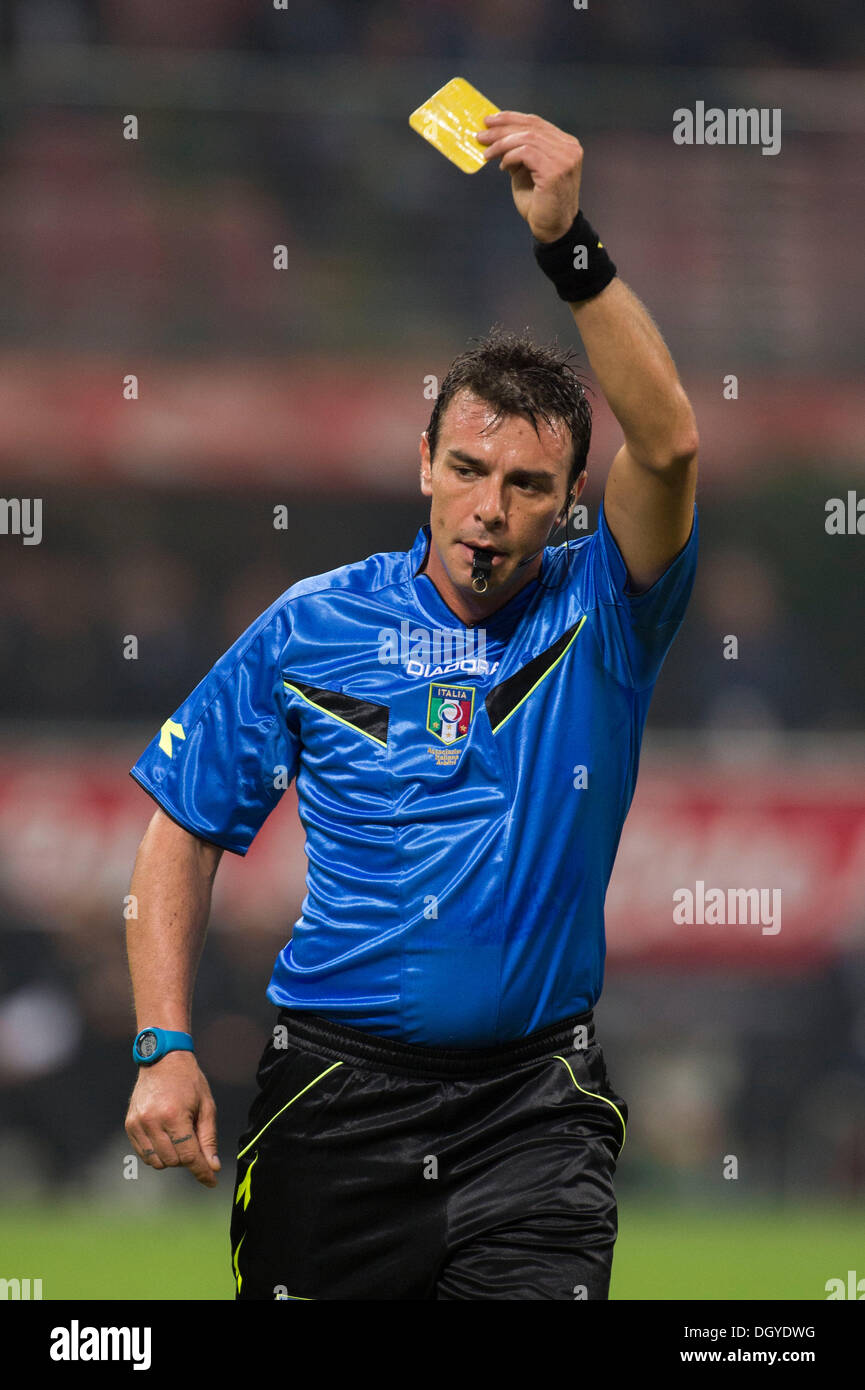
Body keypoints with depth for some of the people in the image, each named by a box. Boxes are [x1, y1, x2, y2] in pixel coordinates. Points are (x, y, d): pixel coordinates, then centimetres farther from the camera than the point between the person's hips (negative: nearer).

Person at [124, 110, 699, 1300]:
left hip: (535, 1102, -1)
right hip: (335, 1095, 1)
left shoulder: (597, 617, -1)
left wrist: (569, 245, -30)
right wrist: (164, 1050, -4)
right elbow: (183, 832, 7)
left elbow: (666, 444, -20)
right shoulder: (314, 626, 3)